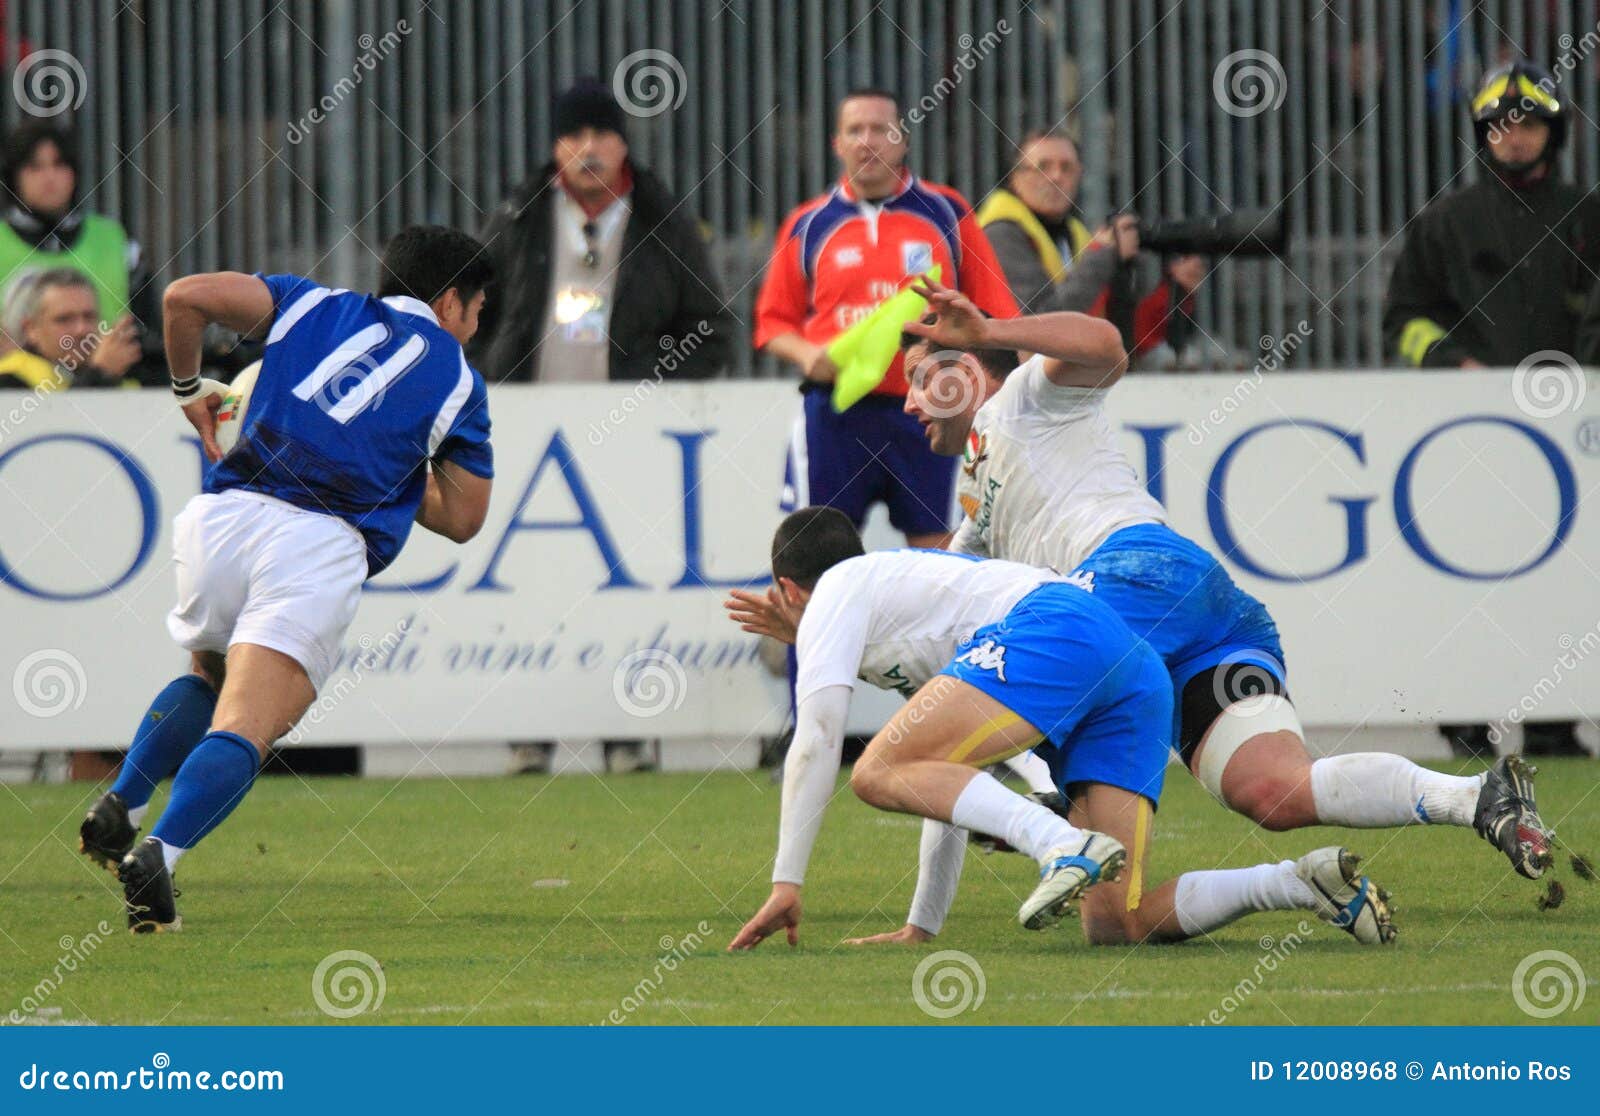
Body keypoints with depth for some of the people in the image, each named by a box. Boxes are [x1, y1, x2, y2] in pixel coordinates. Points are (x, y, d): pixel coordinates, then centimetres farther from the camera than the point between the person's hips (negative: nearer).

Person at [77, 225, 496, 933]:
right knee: (245, 729, -10)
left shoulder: (312, 306, 20)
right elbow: (461, 518, 16)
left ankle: (120, 807, 13)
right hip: (322, 546, -4)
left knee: (210, 677, 30)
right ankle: (158, 854, -32)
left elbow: (187, 296, 8)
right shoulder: (457, 381, 16)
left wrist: (189, 389, 24)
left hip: (223, 517, 4)